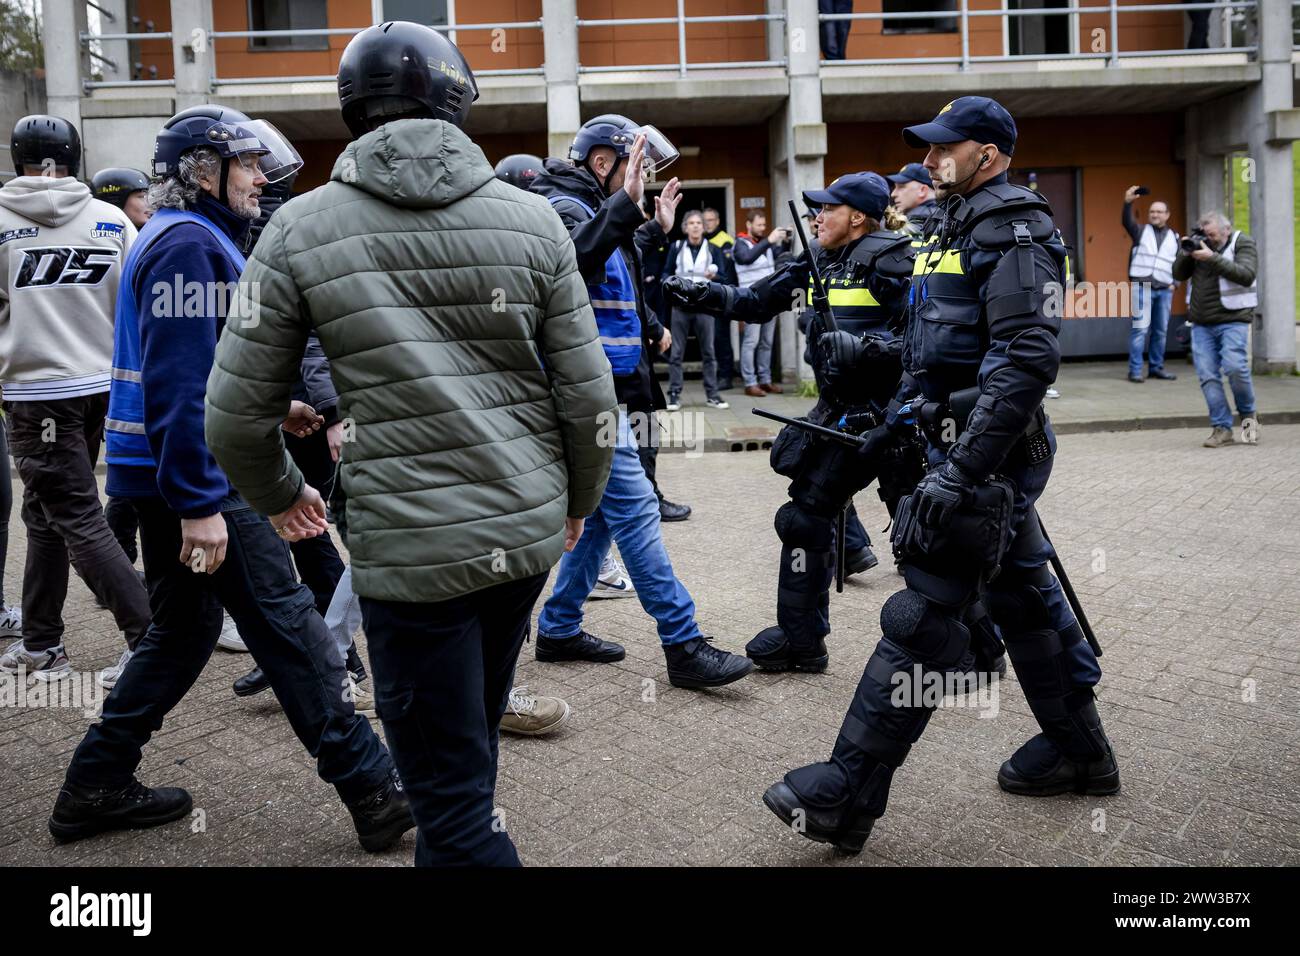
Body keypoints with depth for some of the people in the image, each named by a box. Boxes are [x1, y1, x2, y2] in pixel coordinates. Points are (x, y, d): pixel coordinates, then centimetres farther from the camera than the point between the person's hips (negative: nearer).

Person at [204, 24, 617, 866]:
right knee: (470, 745, 26)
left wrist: (280, 495, 18)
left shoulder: (302, 229, -4)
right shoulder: (531, 217, 0)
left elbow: (238, 411, -2)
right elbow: (588, 394, 0)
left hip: (409, 545, -4)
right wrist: (580, 500, 18)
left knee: (456, 804, 5)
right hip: (528, 528, 4)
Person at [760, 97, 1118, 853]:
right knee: (1024, 596, 17)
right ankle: (1080, 752, 31)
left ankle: (845, 799, -6)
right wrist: (903, 411, 17)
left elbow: (1028, 358, -24)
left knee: (925, 615, -9)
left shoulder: (1013, 230, -13)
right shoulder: (961, 227, 18)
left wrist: (961, 471, -28)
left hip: (990, 450, -10)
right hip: (978, 448, 10)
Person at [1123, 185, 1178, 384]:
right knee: (1140, 328, -8)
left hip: (1164, 290, 4)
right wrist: (1128, 203, -30)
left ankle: (1156, 367, 19)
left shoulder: (1174, 238, 16)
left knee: (1160, 331, 8)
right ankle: (1135, 370, -6)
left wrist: (1174, 282, 4)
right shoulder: (1141, 231, 6)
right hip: (1142, 287, -4)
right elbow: (1127, 222, -13)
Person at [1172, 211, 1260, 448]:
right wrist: (1185, 253, -6)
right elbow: (1178, 274, 13)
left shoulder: (1243, 244, -2)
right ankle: (1222, 429, 3)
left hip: (1232, 320, -5)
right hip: (1201, 323, 5)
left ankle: (1248, 415, 7)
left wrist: (1213, 258, -23)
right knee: (1207, 375, -3)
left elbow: (1246, 275, -18)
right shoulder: (1200, 244, 12)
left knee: (1235, 368, -18)